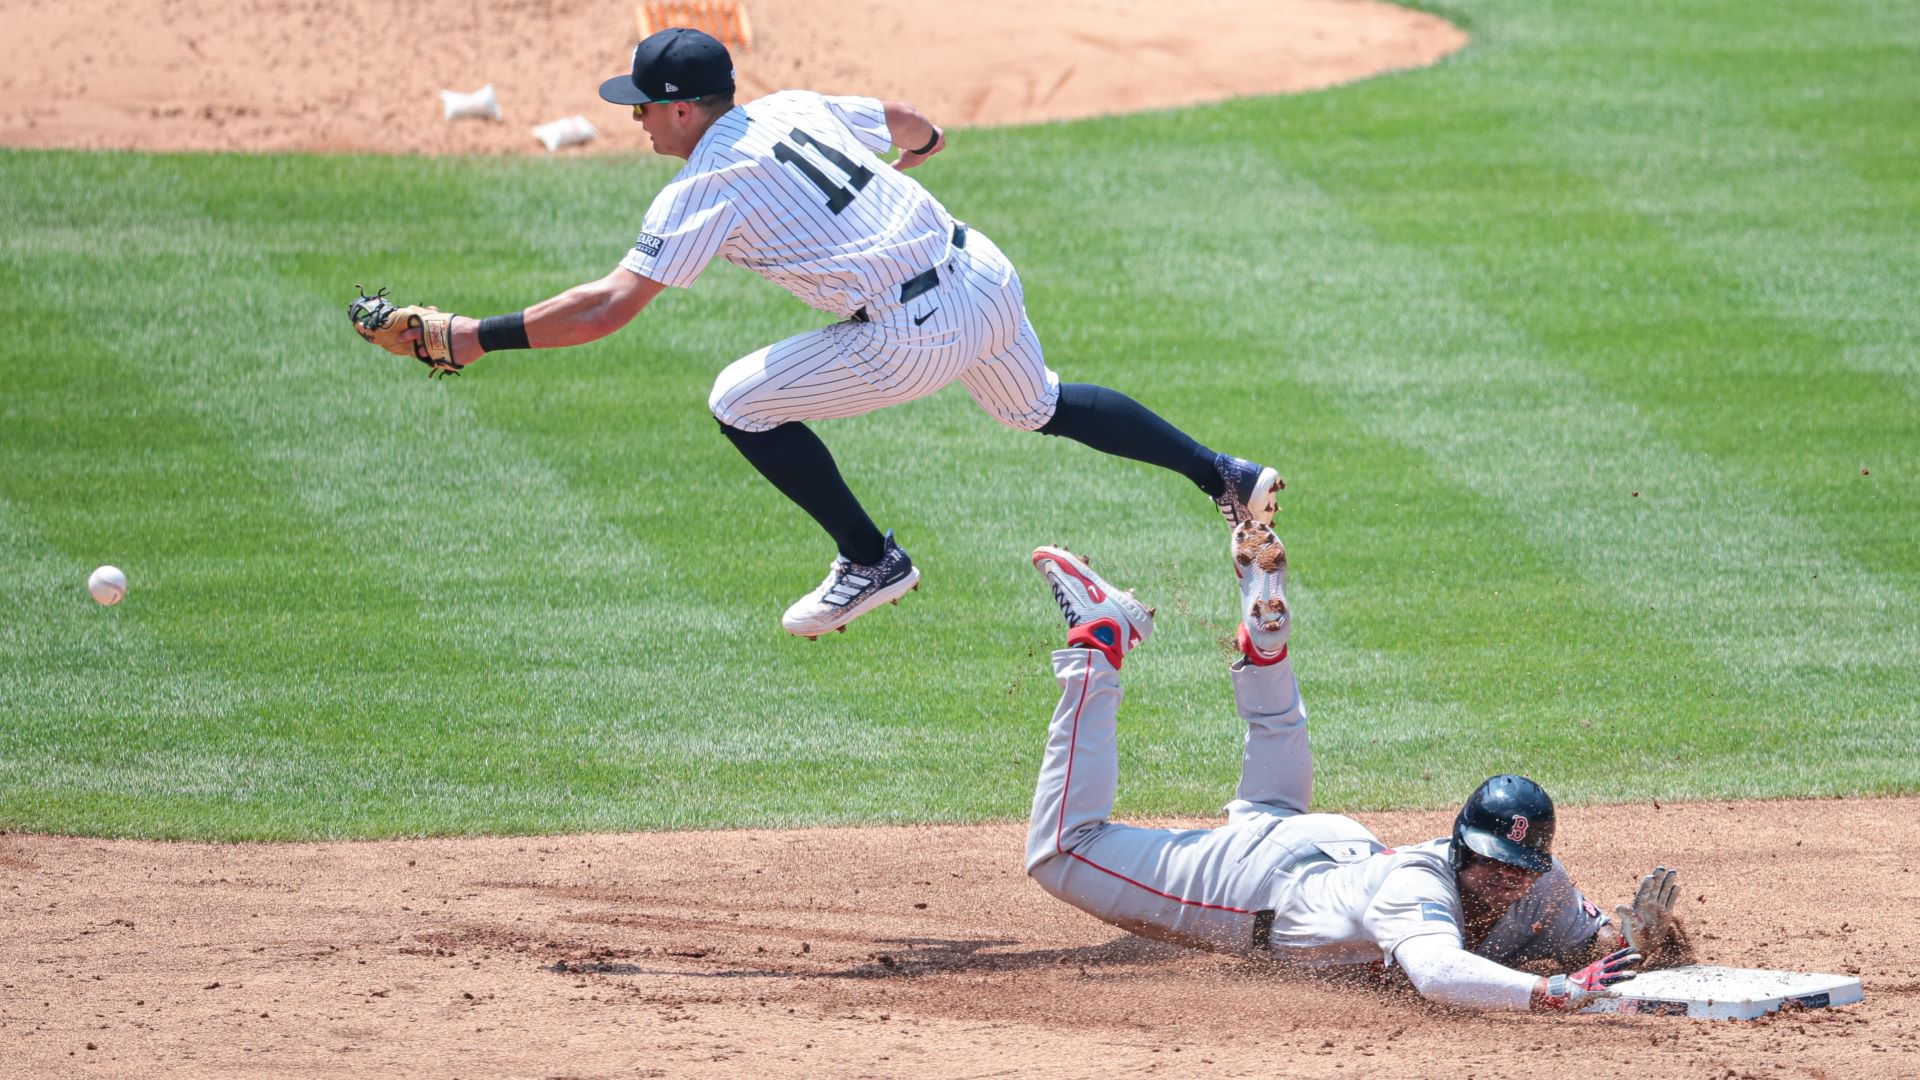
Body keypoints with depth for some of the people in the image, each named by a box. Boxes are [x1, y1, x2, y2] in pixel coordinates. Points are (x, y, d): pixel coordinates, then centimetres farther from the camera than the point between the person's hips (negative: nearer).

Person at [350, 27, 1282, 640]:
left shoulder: (702, 191, -10)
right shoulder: (798, 109, 11)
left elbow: (609, 305, -17)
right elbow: (903, 122, 31)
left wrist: (471, 338, -14)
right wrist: (925, 141, 57)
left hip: (915, 334, -8)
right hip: (986, 276, 8)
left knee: (742, 402, 5)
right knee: (1041, 408, 34)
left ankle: (871, 561, 10)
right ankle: (1223, 476, 35)